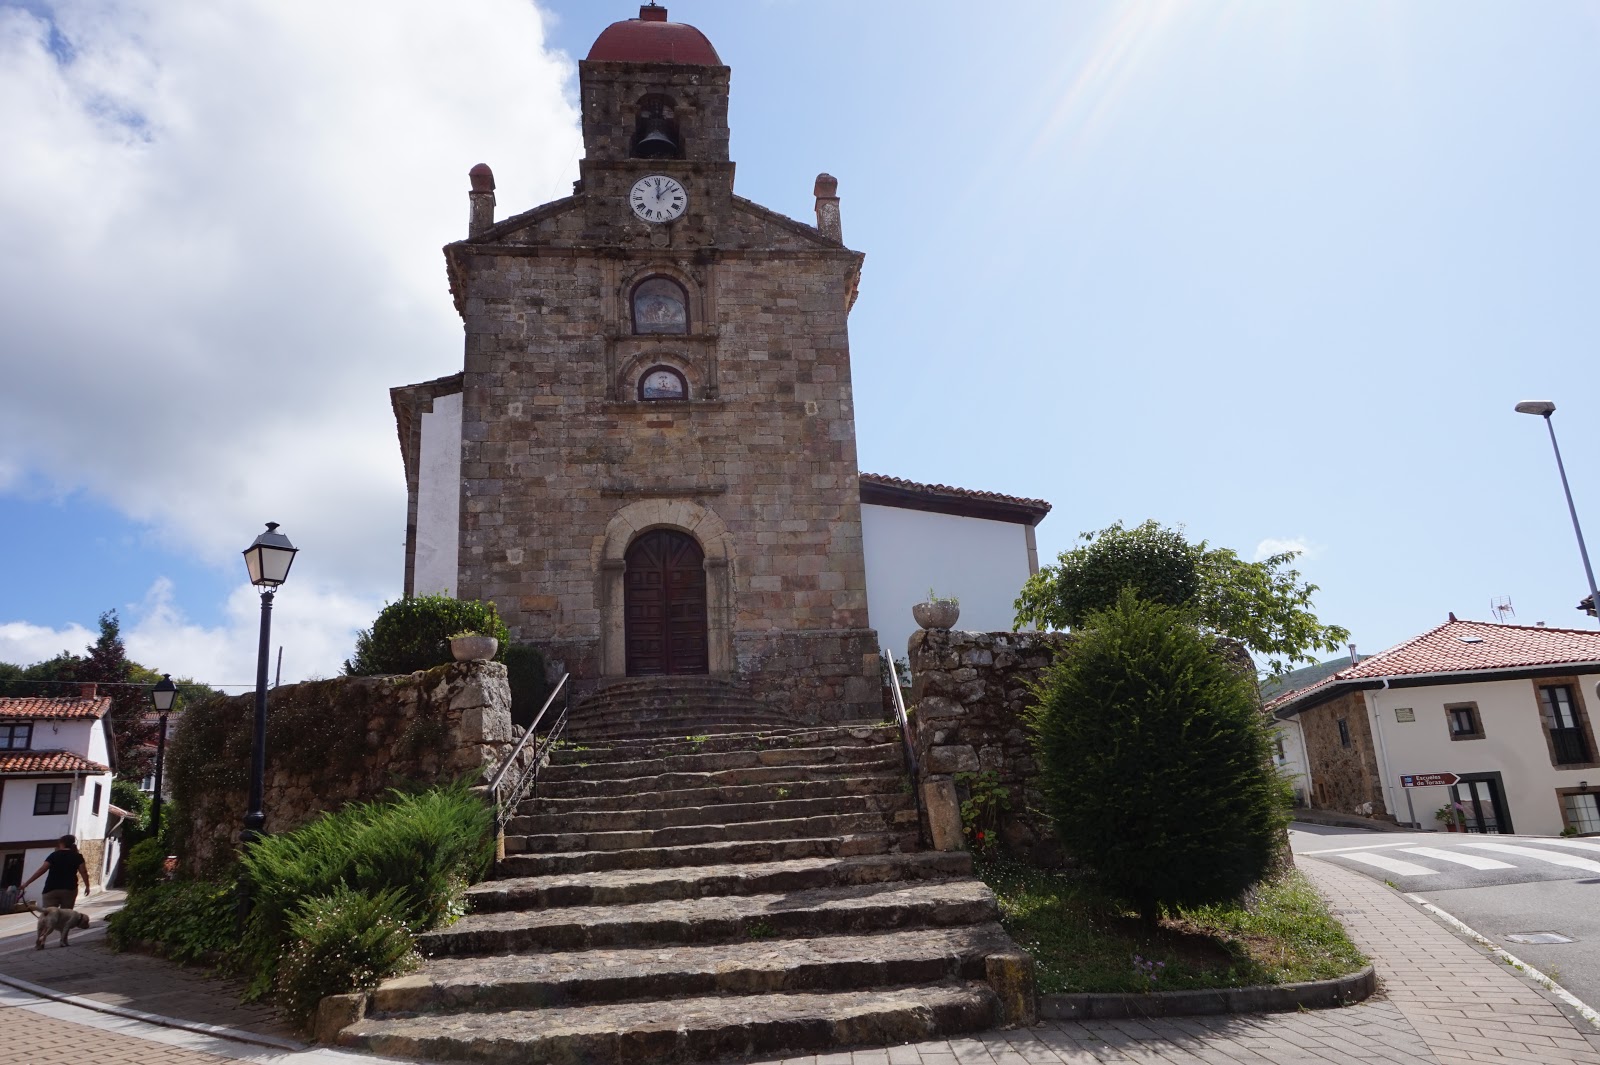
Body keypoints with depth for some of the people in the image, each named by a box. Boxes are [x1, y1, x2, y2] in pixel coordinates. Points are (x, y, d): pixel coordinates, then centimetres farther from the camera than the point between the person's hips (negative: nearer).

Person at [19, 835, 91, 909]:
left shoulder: (54, 855, 2)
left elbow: (41, 870, -5)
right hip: (69, 889, 1)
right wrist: (87, 886, 9)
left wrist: (27, 883, -1)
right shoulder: (77, 857, 6)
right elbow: (83, 872, 0)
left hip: (52, 889, -1)